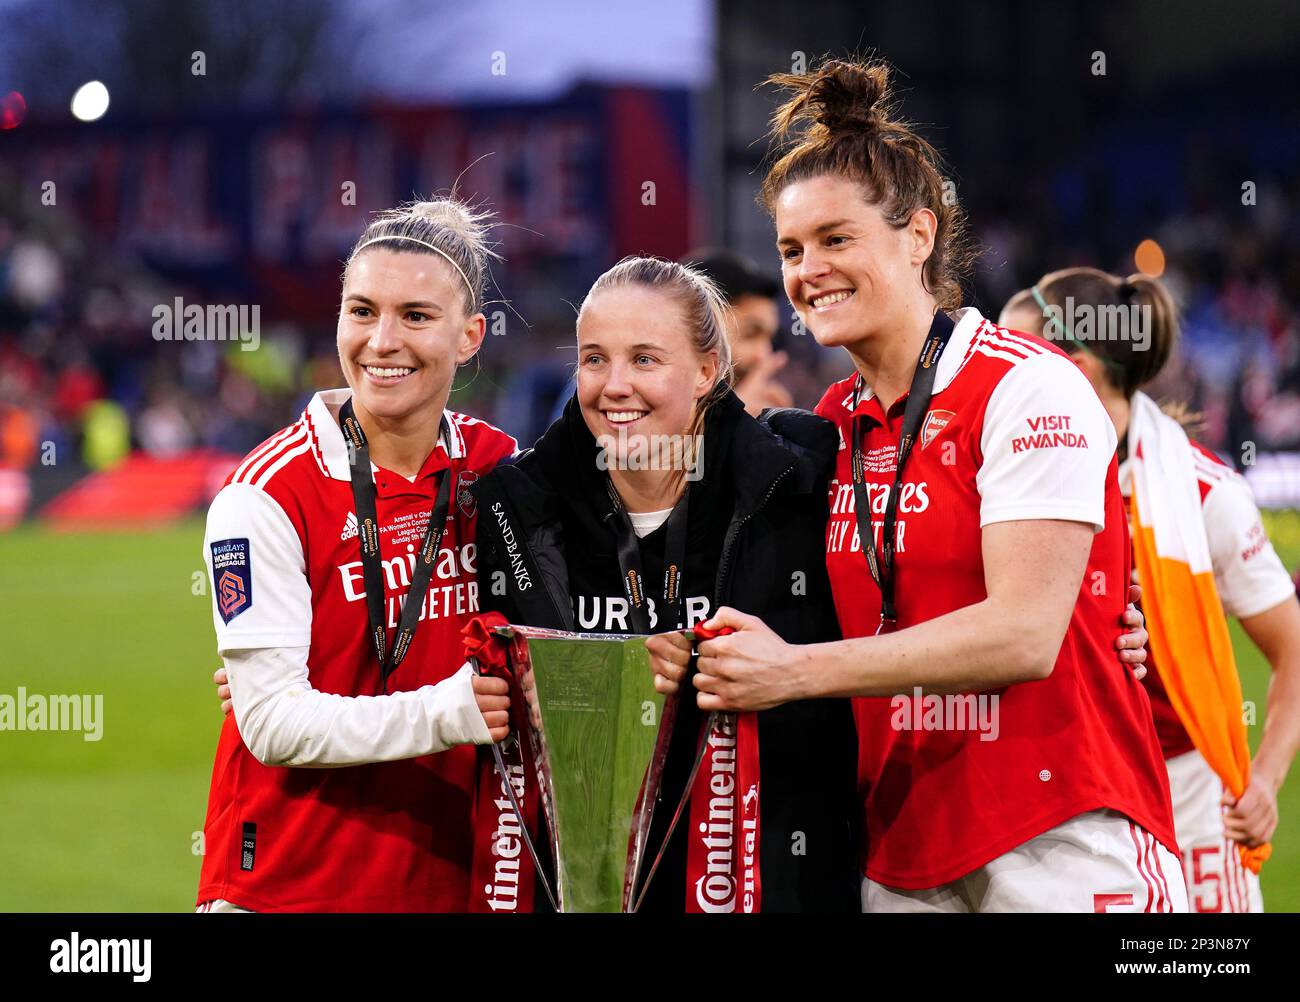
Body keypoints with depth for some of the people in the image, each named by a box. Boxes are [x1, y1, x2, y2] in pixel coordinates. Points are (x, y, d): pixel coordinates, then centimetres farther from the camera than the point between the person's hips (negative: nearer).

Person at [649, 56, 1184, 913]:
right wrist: (714, 656, -2)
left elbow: (1024, 634, -18)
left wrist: (798, 671, -19)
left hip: (1057, 841, -6)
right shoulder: (832, 425, 11)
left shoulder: (1028, 390, -10)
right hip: (899, 853, 6)